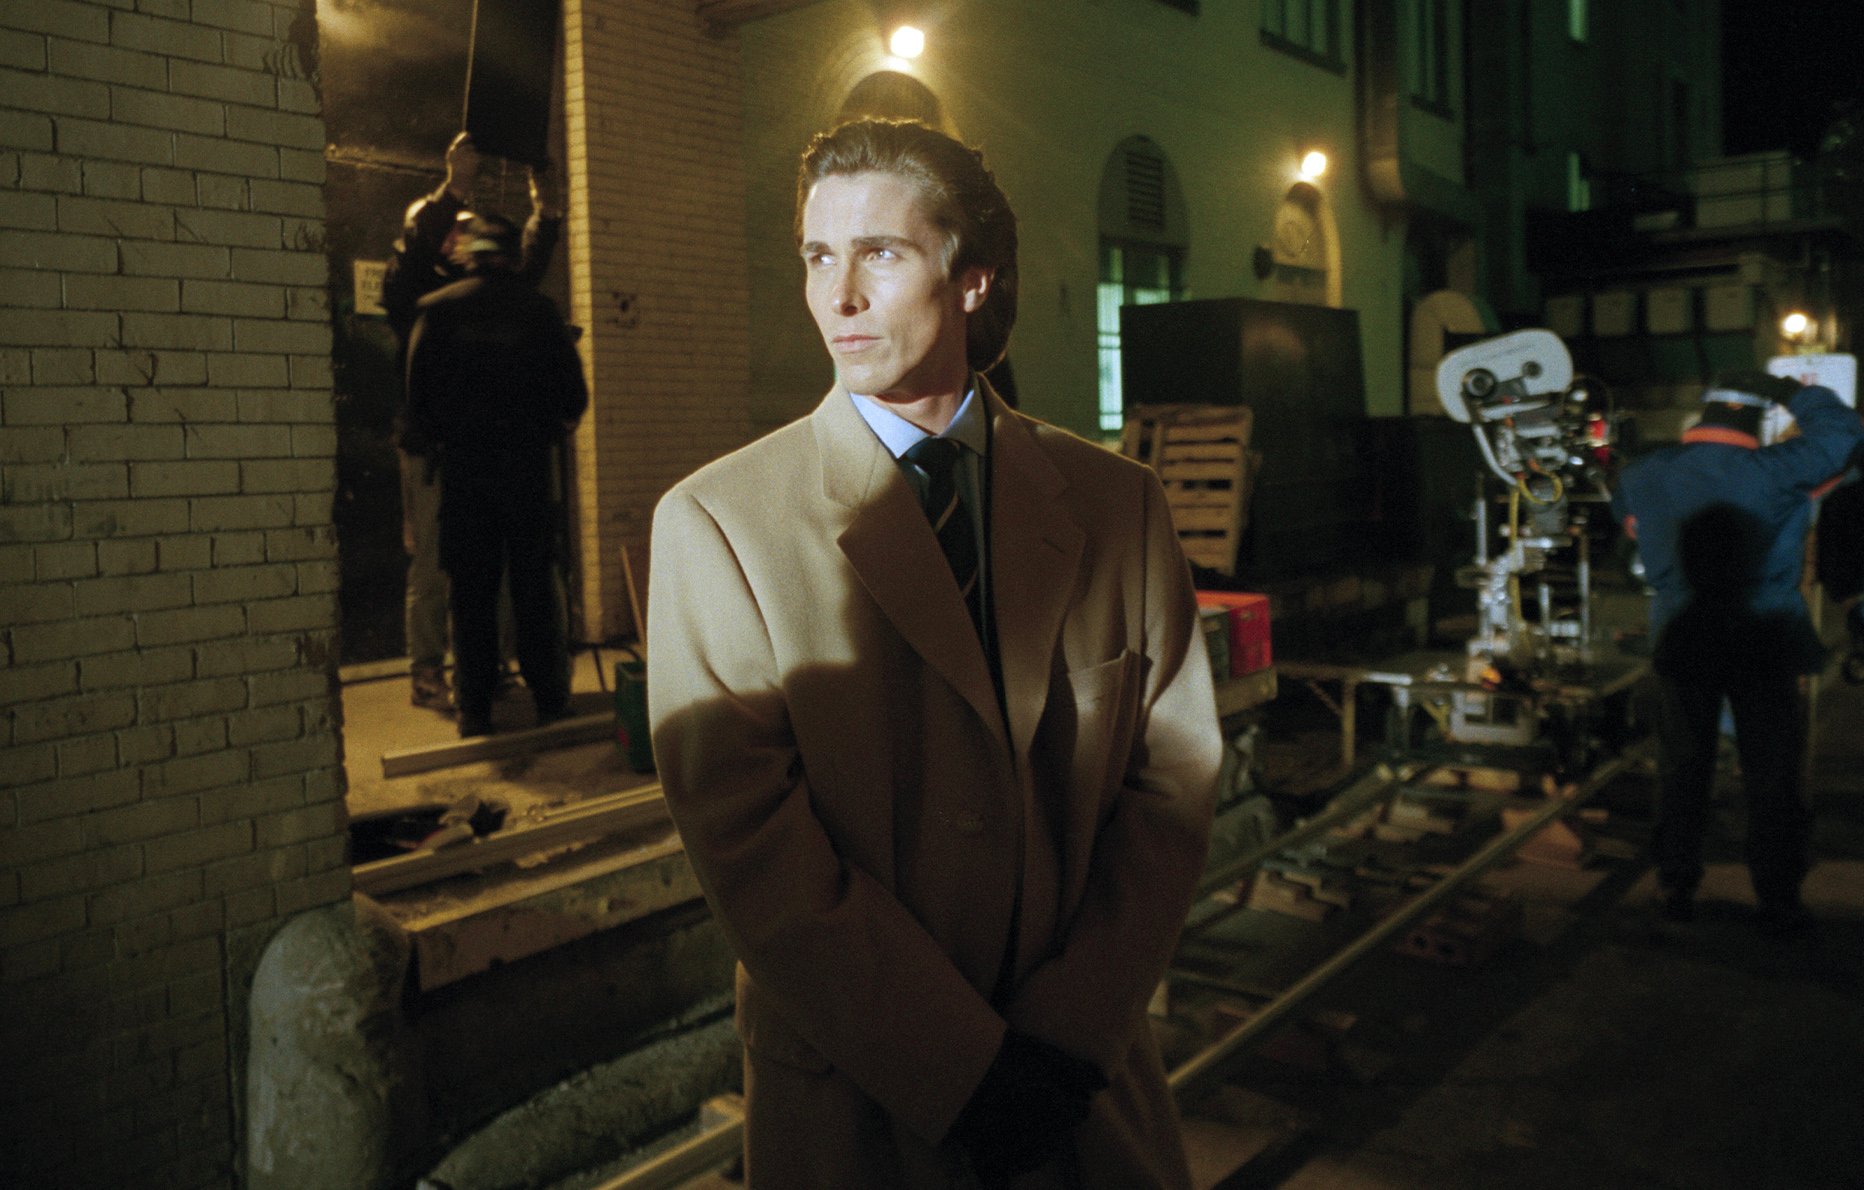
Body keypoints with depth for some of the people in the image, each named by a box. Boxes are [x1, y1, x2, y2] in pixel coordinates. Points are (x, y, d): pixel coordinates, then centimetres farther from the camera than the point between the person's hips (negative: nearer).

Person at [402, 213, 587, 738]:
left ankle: (475, 708, 6)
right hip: (528, 462, 0)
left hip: (463, 463, 0)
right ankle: (550, 699, 9)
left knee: (471, 590, 5)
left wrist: (429, 444, 15)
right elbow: (573, 393, 1)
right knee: (536, 586, 6)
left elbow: (418, 390, -1)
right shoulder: (539, 309, 2)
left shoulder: (438, 309, 1)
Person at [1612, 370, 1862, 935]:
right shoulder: (1771, 472, -14)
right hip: (1763, 646, -3)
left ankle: (1677, 888, 19)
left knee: (1681, 771, 12)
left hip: (1682, 645, 3)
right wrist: (1789, 391, 8)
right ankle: (1777, 902, 15)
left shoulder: (1646, 477, -1)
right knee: (1771, 777, 7)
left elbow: (1624, 512, 21)